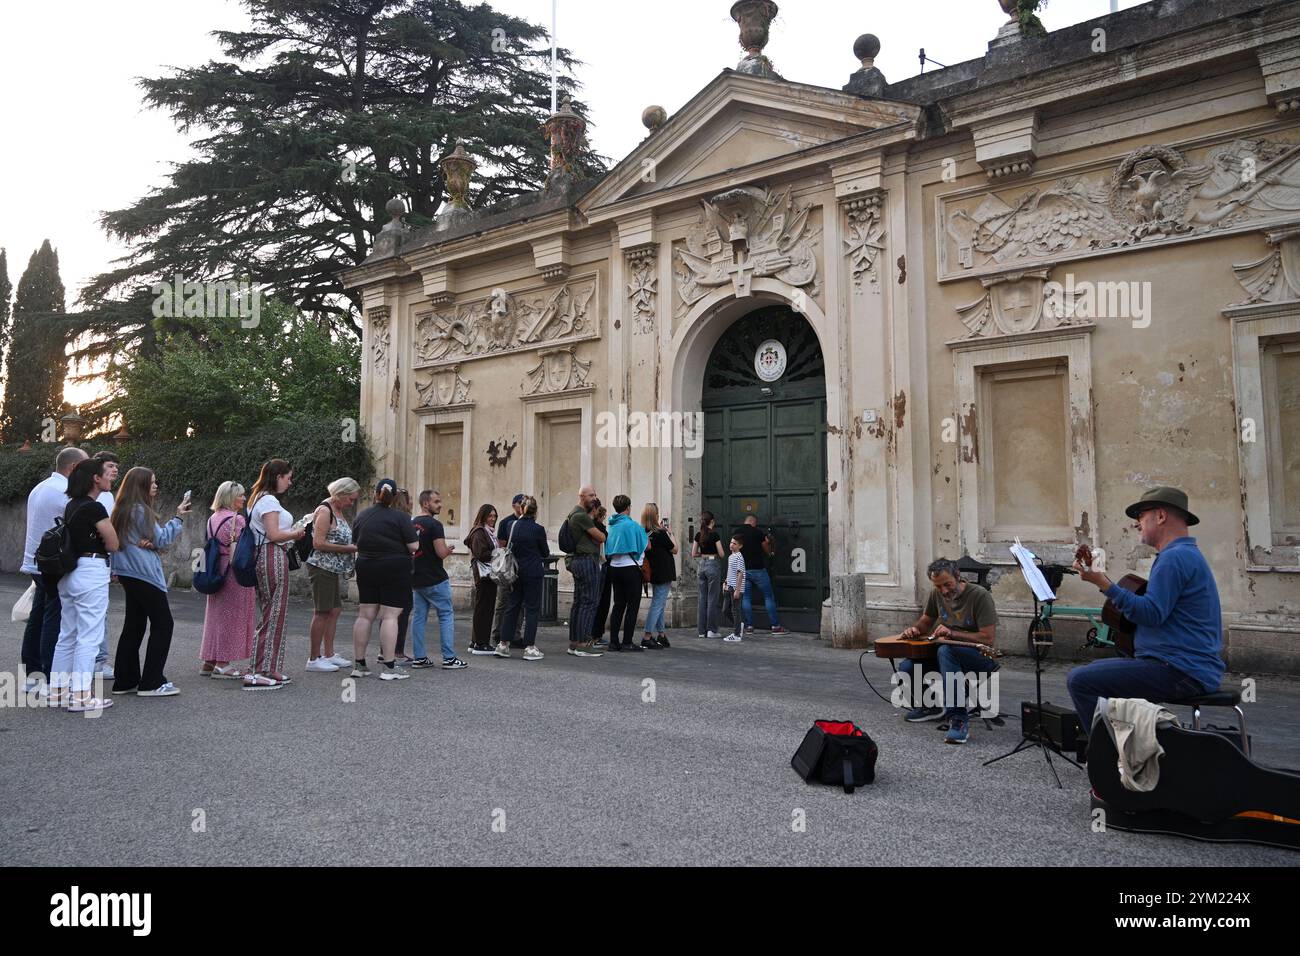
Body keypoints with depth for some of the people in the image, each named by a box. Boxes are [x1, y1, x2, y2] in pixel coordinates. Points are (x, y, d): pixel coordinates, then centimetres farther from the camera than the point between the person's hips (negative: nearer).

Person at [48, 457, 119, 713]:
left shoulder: (71, 505, 12)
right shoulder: (94, 507, -14)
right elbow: (113, 544, -8)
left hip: (68, 572, 9)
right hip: (91, 571, -9)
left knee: (67, 634, 15)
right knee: (88, 636, -4)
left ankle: (58, 691, 21)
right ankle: (81, 696, -2)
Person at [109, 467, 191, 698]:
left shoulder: (123, 510, 14)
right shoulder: (140, 510, -15)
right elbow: (162, 540, -9)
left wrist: (148, 542, -7)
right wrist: (178, 518, -2)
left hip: (130, 574, 10)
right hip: (144, 575, -10)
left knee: (134, 626, 13)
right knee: (163, 624, -3)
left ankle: (125, 681, 18)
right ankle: (151, 683, -2)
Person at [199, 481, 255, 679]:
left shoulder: (212, 519, 12)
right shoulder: (237, 519, -14)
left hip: (216, 573, 8)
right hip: (234, 573, -8)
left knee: (216, 615, 14)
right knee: (231, 617, -2)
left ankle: (209, 662, 20)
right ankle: (223, 664, 1)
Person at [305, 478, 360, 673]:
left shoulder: (339, 511, 16)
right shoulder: (324, 510, -13)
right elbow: (318, 543, -20)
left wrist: (354, 545, 6)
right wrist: (347, 549, -18)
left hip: (335, 569, 9)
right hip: (322, 568, -9)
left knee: (335, 611, 11)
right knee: (322, 612, -5)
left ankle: (328, 654, 18)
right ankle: (314, 658, 2)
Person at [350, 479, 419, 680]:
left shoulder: (362, 516, 7)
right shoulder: (400, 517, -10)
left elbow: (356, 543, 14)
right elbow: (413, 547, -13)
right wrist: (415, 534, 7)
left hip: (366, 568, 5)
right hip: (394, 570, -5)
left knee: (365, 615, 10)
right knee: (390, 616, -4)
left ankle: (359, 664, 14)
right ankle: (388, 667, -4)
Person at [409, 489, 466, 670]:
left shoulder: (411, 524, 9)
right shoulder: (434, 525, -15)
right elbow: (441, 553, -21)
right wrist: (449, 549, 1)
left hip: (416, 579, 7)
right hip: (435, 580, -7)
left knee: (418, 617, 10)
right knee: (446, 616, 0)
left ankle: (419, 658, 12)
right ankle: (449, 658, -1)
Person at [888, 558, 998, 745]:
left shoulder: (980, 596, -17)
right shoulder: (937, 594, 2)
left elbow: (988, 638, -21)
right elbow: (926, 621, 19)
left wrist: (953, 634, -26)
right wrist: (914, 629, -4)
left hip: (981, 655, -6)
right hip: (948, 652, 6)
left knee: (946, 651, -38)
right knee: (908, 667, -17)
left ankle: (959, 720, -38)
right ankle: (930, 706, 14)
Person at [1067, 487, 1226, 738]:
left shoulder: (1176, 557, -15)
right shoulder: (1186, 554, 20)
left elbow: (1151, 614, -24)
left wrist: (1103, 584, -24)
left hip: (1182, 672, -11)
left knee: (1080, 680, -19)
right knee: (1096, 669, 24)